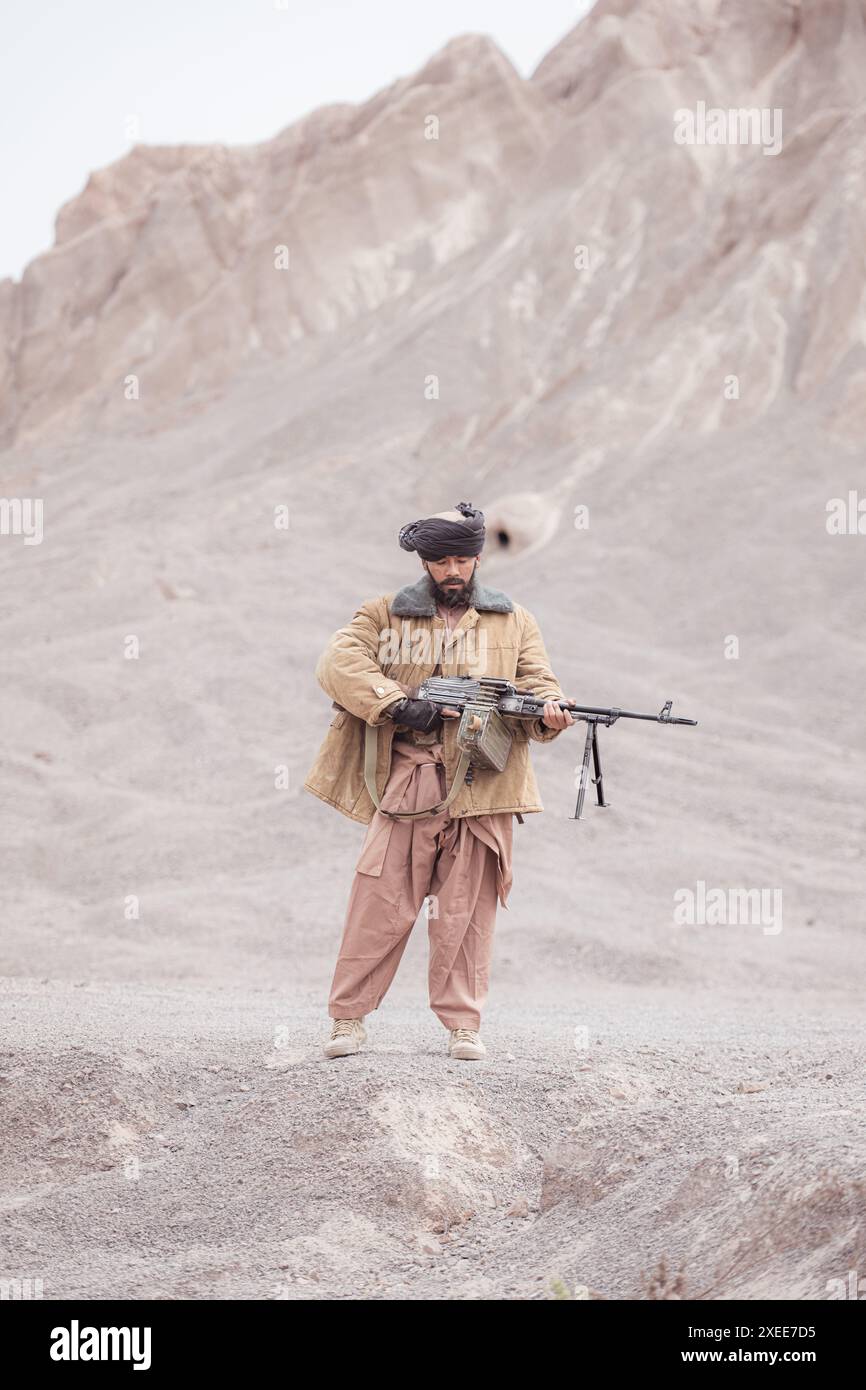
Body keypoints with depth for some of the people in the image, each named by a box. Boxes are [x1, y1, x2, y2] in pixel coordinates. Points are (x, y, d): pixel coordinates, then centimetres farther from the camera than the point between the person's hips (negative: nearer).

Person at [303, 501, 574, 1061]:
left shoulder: (514, 622, 14)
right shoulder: (386, 615, 10)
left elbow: (539, 683, 9)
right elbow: (338, 662, -3)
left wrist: (548, 713, -16)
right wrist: (397, 704, -15)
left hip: (481, 785, 1)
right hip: (405, 784, -1)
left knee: (467, 910, 1)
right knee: (380, 901, -4)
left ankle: (463, 1024, 8)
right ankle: (349, 1019, 3)